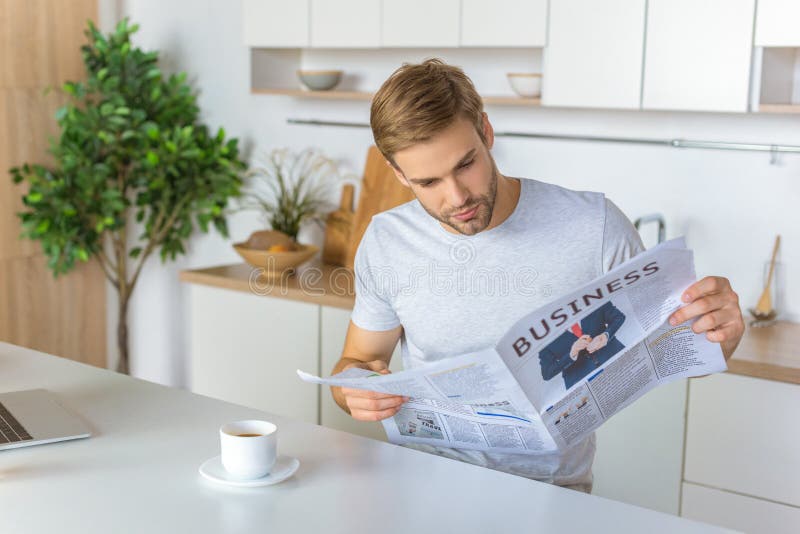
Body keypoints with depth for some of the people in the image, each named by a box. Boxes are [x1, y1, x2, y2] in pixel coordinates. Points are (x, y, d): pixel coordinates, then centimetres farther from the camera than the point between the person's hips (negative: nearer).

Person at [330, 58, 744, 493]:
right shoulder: (385, 243, -4)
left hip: (552, 488, 1)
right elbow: (356, 359, 9)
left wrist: (719, 334, -21)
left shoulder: (595, 225, -11)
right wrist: (356, 389, -15)